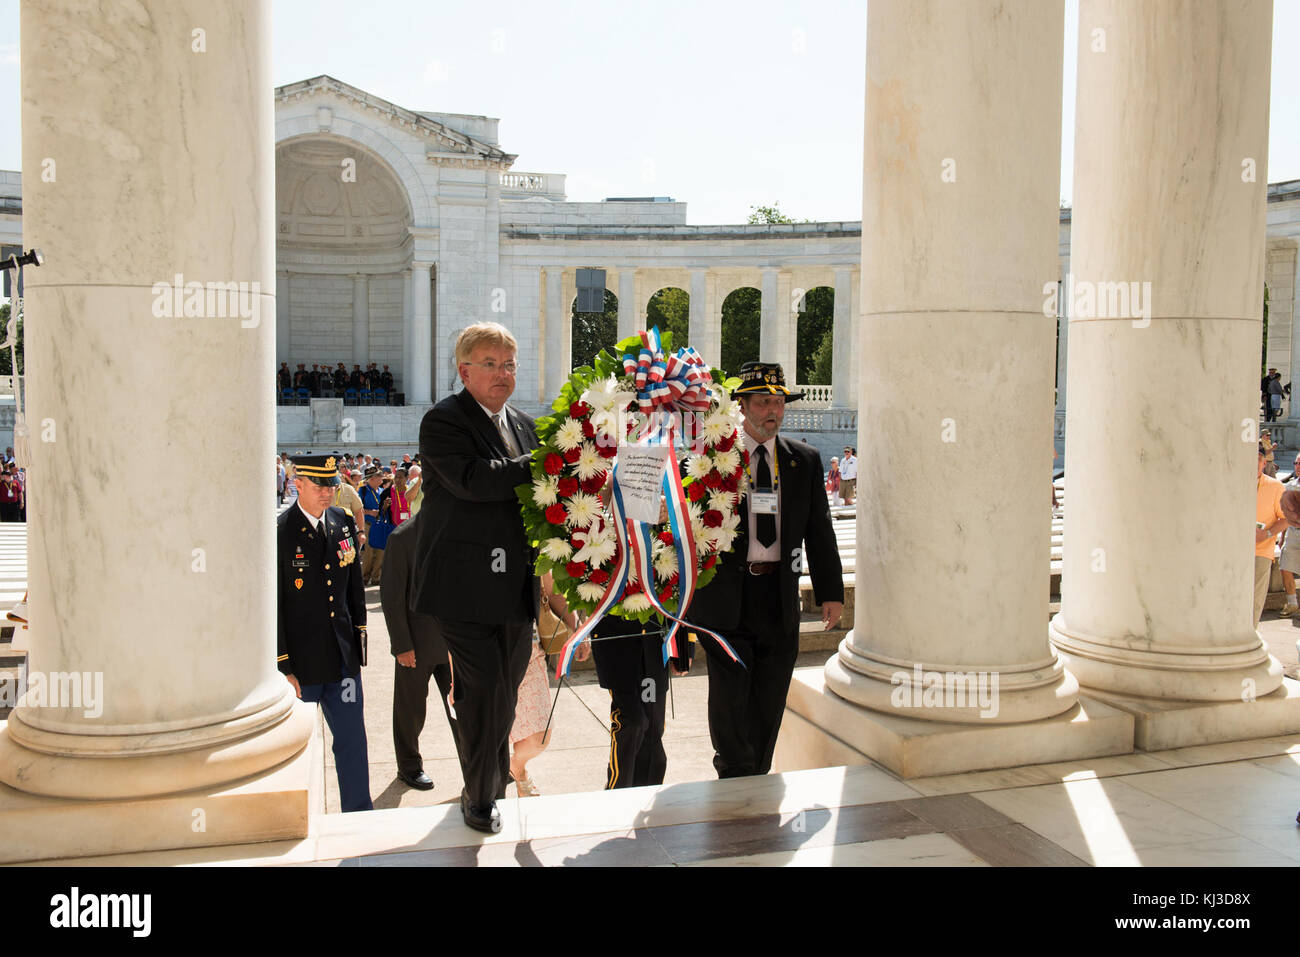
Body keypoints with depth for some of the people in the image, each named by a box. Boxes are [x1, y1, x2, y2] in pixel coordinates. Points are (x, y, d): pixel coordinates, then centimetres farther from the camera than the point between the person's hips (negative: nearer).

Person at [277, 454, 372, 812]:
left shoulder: (343, 522, 4)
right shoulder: (277, 532, -13)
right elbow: (270, 606, -12)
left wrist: (358, 632, 15)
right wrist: (282, 667, -13)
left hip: (343, 656, 4)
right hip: (300, 660, -4)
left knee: (353, 739, 8)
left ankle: (359, 814, 21)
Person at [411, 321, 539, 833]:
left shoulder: (523, 425, 16)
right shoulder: (443, 421, -8)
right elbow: (473, 480, -25)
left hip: (515, 587, 7)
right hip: (466, 586, -7)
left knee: (501, 695, 16)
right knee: (487, 696, -5)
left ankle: (492, 788, 34)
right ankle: (481, 796, 15)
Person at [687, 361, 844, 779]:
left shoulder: (805, 460, 9)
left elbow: (819, 530, 10)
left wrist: (831, 591, 6)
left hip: (780, 595, 3)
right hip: (726, 596, -3)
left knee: (769, 700, 11)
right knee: (730, 696, 3)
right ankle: (734, 778, 20)